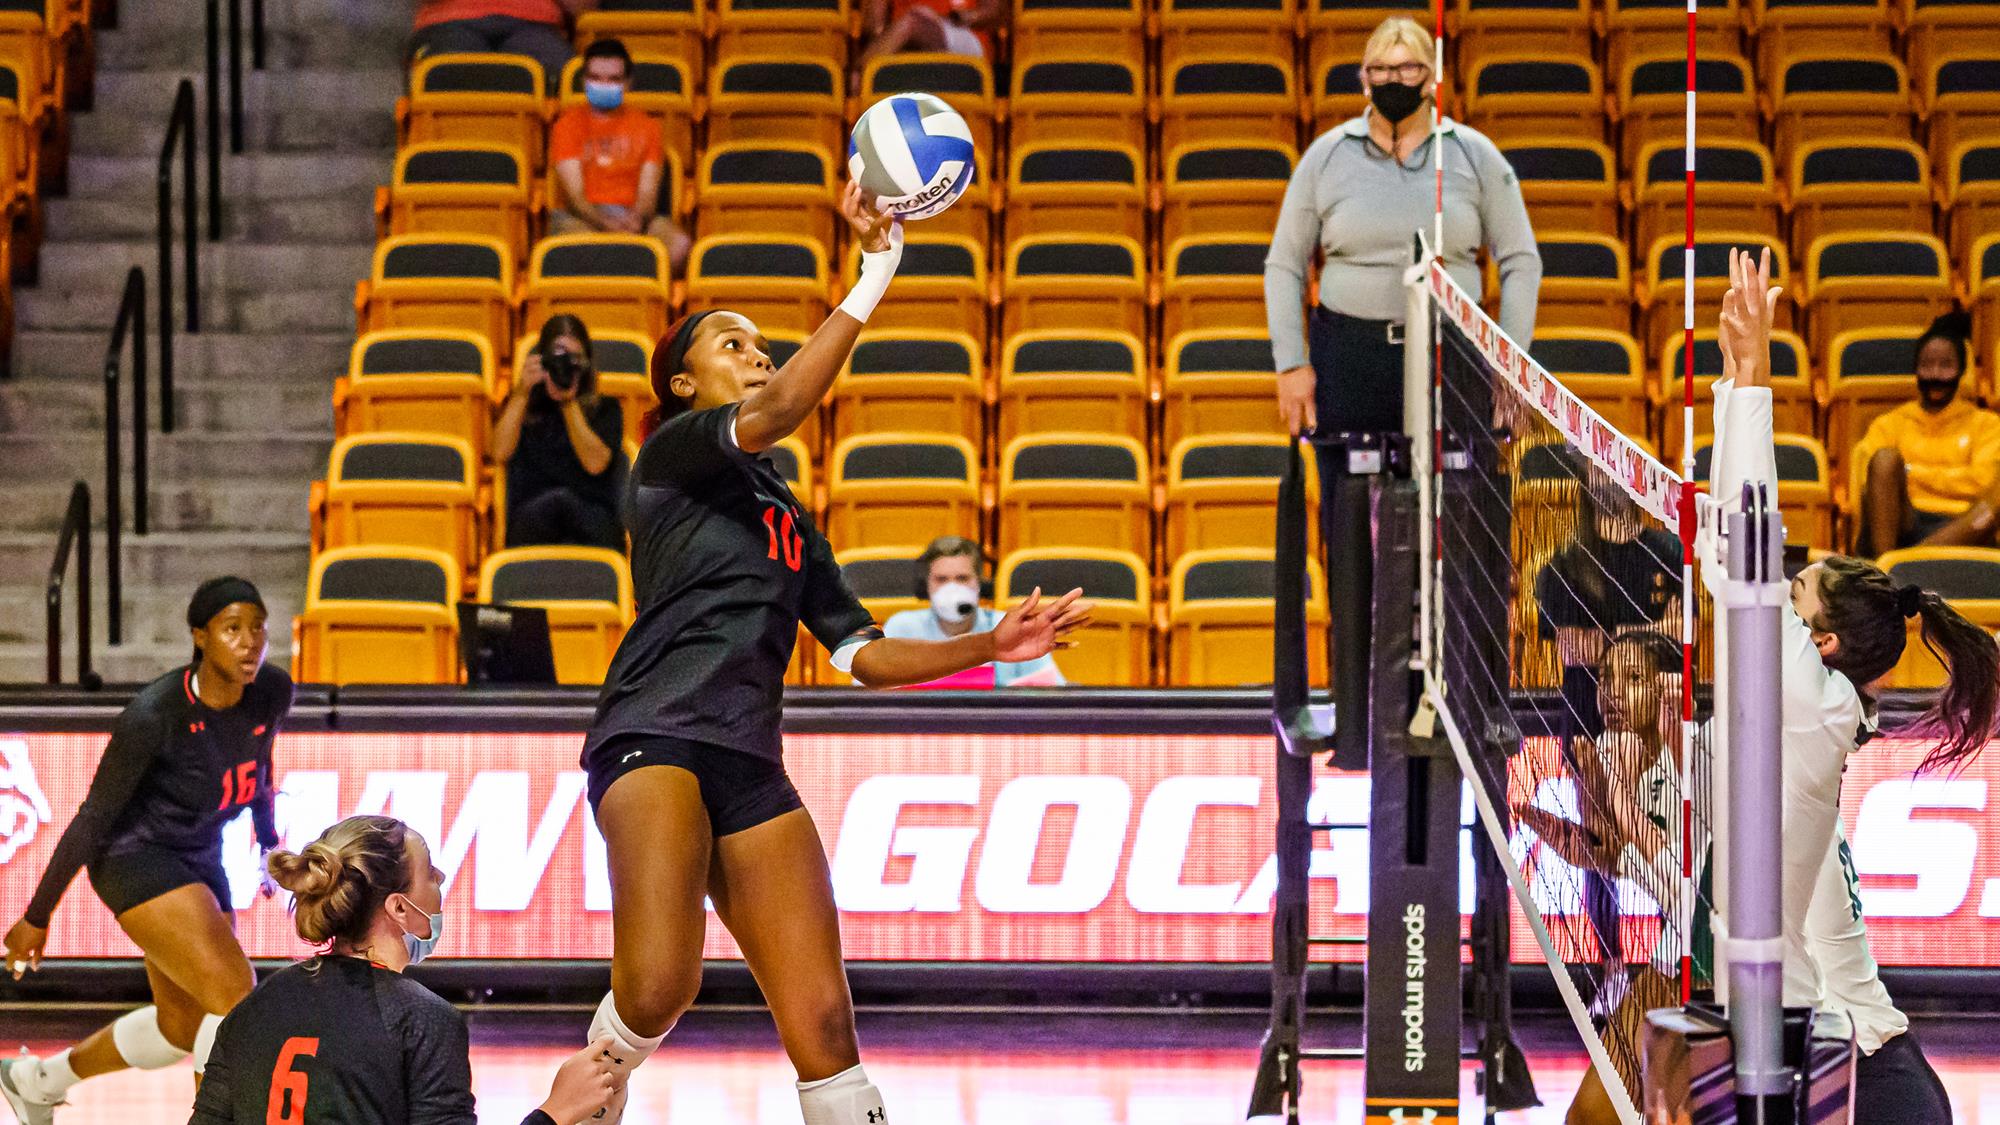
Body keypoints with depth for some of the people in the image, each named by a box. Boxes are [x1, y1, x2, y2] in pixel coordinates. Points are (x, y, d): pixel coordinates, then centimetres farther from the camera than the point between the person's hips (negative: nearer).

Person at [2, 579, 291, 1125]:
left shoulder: (272, 694, -8)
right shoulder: (154, 713, -25)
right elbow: (93, 818, -17)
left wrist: (268, 841, 28)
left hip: (199, 864, 8)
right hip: (134, 857, -8)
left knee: (184, 1028, 16)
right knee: (234, 995, -23)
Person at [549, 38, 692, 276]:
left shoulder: (646, 127, 16)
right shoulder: (568, 124, 10)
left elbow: (648, 192, 5)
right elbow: (574, 193, -3)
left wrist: (638, 218, -21)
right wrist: (605, 222, -23)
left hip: (632, 214, 2)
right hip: (580, 217, -2)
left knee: (679, 243, -32)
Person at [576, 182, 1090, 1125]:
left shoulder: (788, 519, 27)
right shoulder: (670, 455, 6)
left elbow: (864, 655, 26)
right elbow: (778, 410, -14)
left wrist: (991, 648, 14)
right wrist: (874, 275, -20)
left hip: (751, 765, 7)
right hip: (654, 737, -7)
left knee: (823, 1023, -5)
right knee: (659, 984, -27)